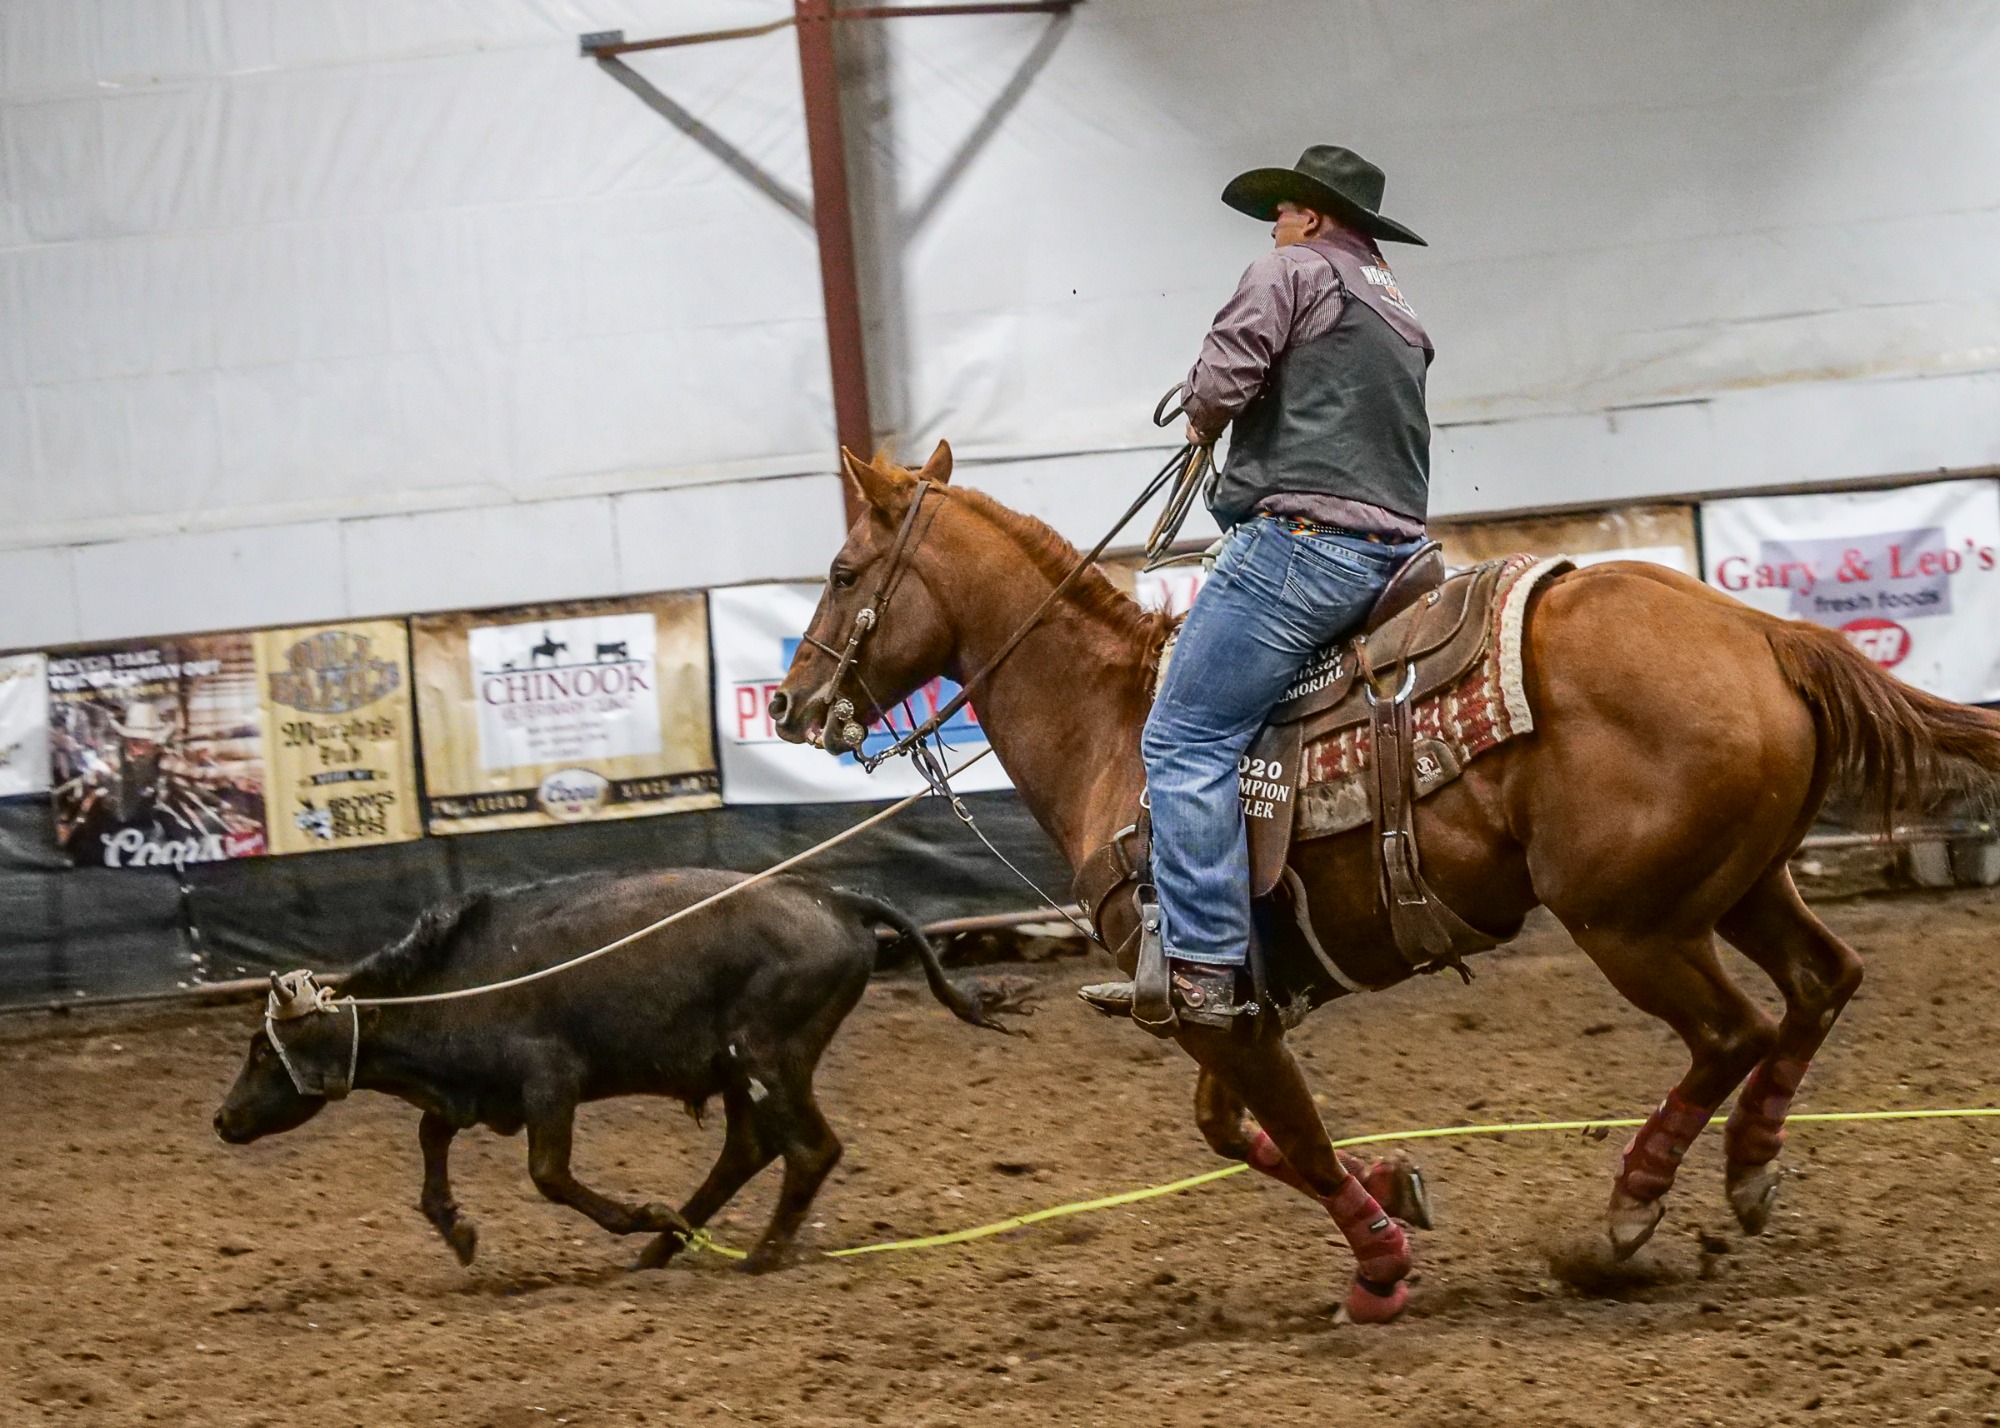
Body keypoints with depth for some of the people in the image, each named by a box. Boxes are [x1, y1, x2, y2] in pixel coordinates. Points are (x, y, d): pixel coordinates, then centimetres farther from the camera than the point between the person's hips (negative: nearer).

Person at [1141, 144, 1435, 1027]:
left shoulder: (1293, 270, 2)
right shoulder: (1401, 316, 28)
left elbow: (1218, 384, -10)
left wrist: (1202, 423, 12)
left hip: (1302, 538, -10)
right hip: (1394, 547, 10)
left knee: (1186, 740, -11)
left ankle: (1203, 967, -20)